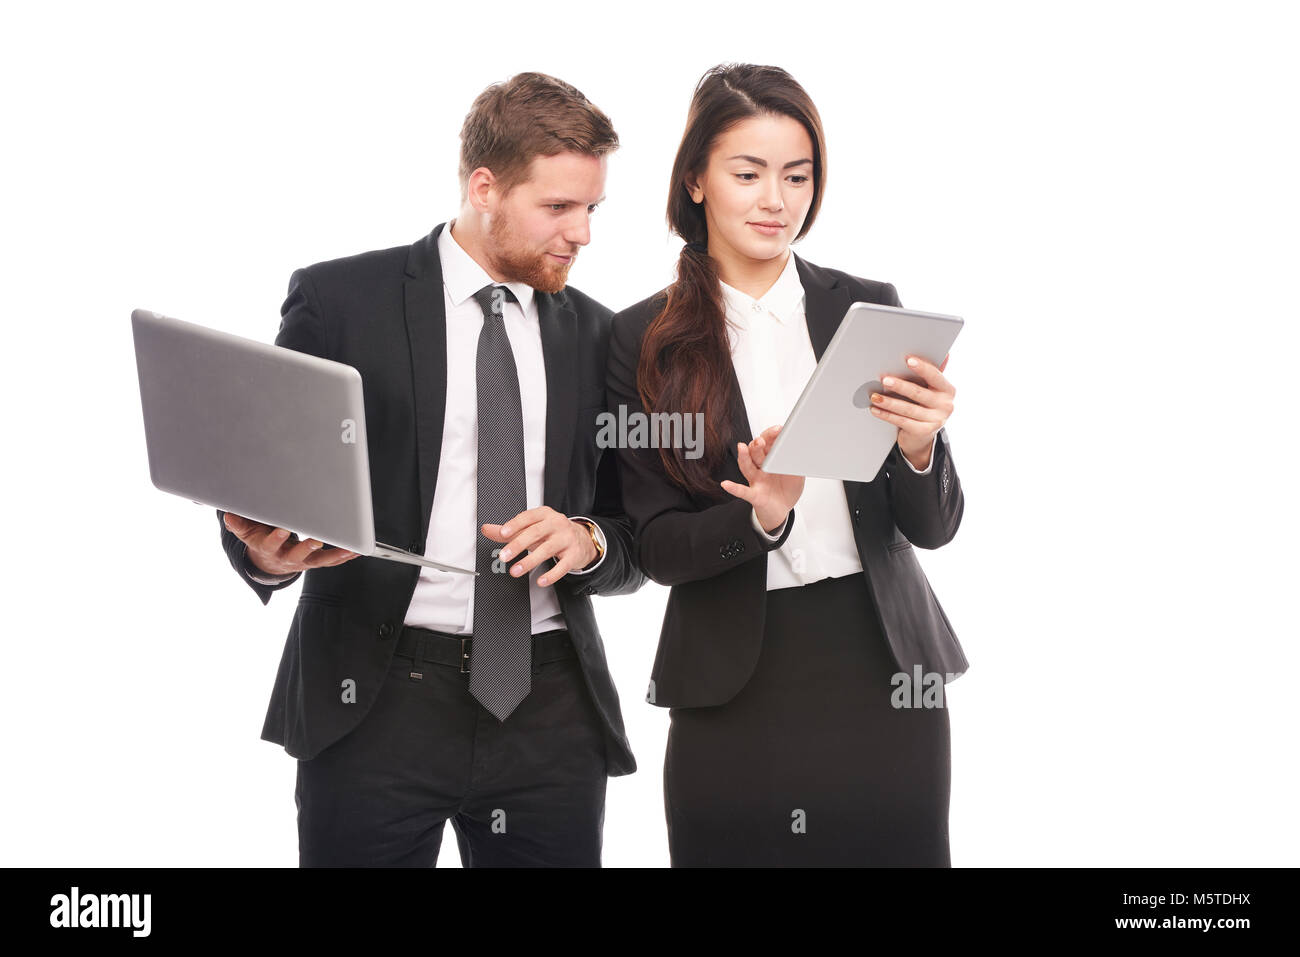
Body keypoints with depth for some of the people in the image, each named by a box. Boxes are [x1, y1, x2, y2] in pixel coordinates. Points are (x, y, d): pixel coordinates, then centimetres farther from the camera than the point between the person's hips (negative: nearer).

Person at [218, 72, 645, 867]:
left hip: (551, 707, 3)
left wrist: (588, 539, -8)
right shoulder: (339, 299, 1)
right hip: (375, 702, -3)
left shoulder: (598, 334, 11)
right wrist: (268, 555, -18)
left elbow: (637, 542, 14)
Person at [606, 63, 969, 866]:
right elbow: (656, 547, -2)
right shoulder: (643, 340, -1)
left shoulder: (869, 308, 3)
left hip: (883, 674, 2)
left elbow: (934, 526, 2)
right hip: (732, 689, -1)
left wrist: (918, 447, -19)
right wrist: (761, 518, -20)